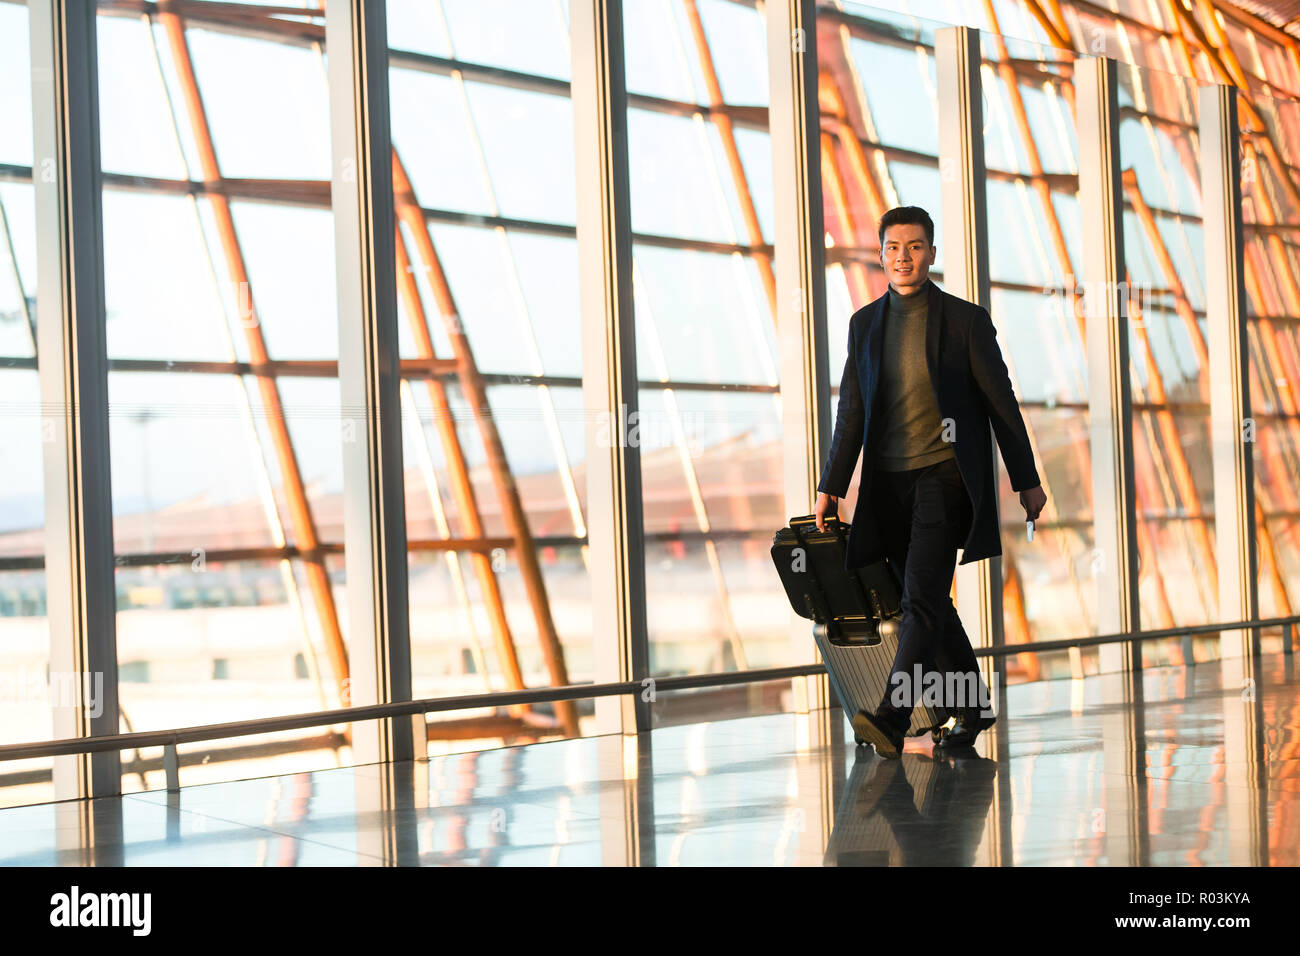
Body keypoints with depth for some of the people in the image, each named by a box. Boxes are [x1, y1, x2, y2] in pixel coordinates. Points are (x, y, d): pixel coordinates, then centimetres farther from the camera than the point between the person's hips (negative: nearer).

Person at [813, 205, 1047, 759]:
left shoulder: (966, 319, -1)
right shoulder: (865, 324, 11)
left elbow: (1000, 403, 2)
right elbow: (851, 413, 15)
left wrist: (1027, 481, 3)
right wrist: (831, 487, 10)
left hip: (946, 477, -5)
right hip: (888, 483, 5)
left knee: (922, 596, -16)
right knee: (930, 603, 11)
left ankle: (891, 718, -25)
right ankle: (972, 707, 26)